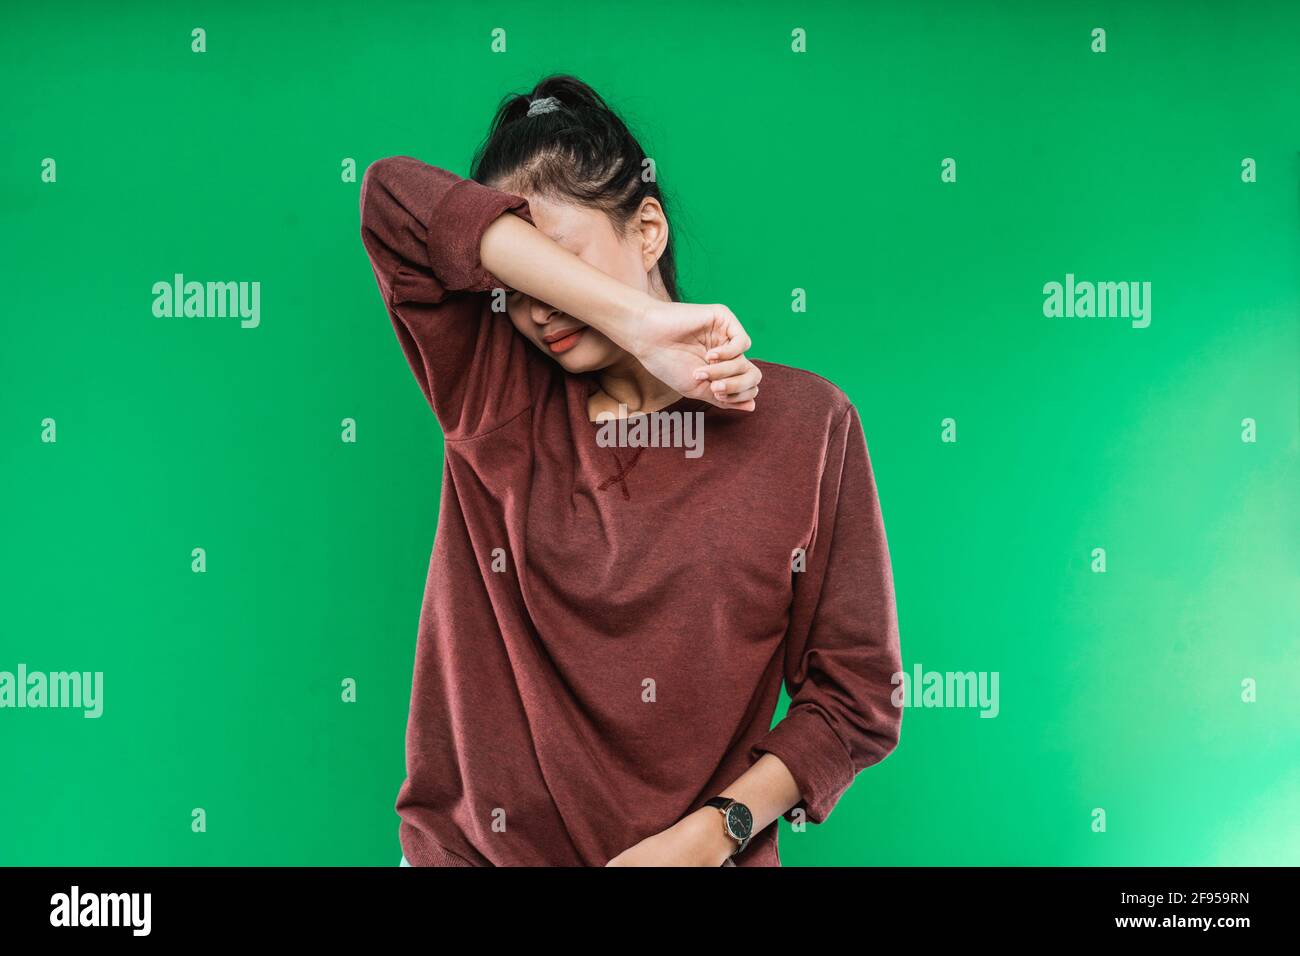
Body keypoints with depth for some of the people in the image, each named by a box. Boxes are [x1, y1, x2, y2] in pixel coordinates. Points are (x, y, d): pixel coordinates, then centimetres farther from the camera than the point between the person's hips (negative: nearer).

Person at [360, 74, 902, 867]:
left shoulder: (805, 424, -7)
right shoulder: (492, 397, -3)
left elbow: (856, 700, -5)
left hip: (696, 853, -2)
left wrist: (710, 834, -18)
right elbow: (395, 199, -17)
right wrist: (638, 324, -24)